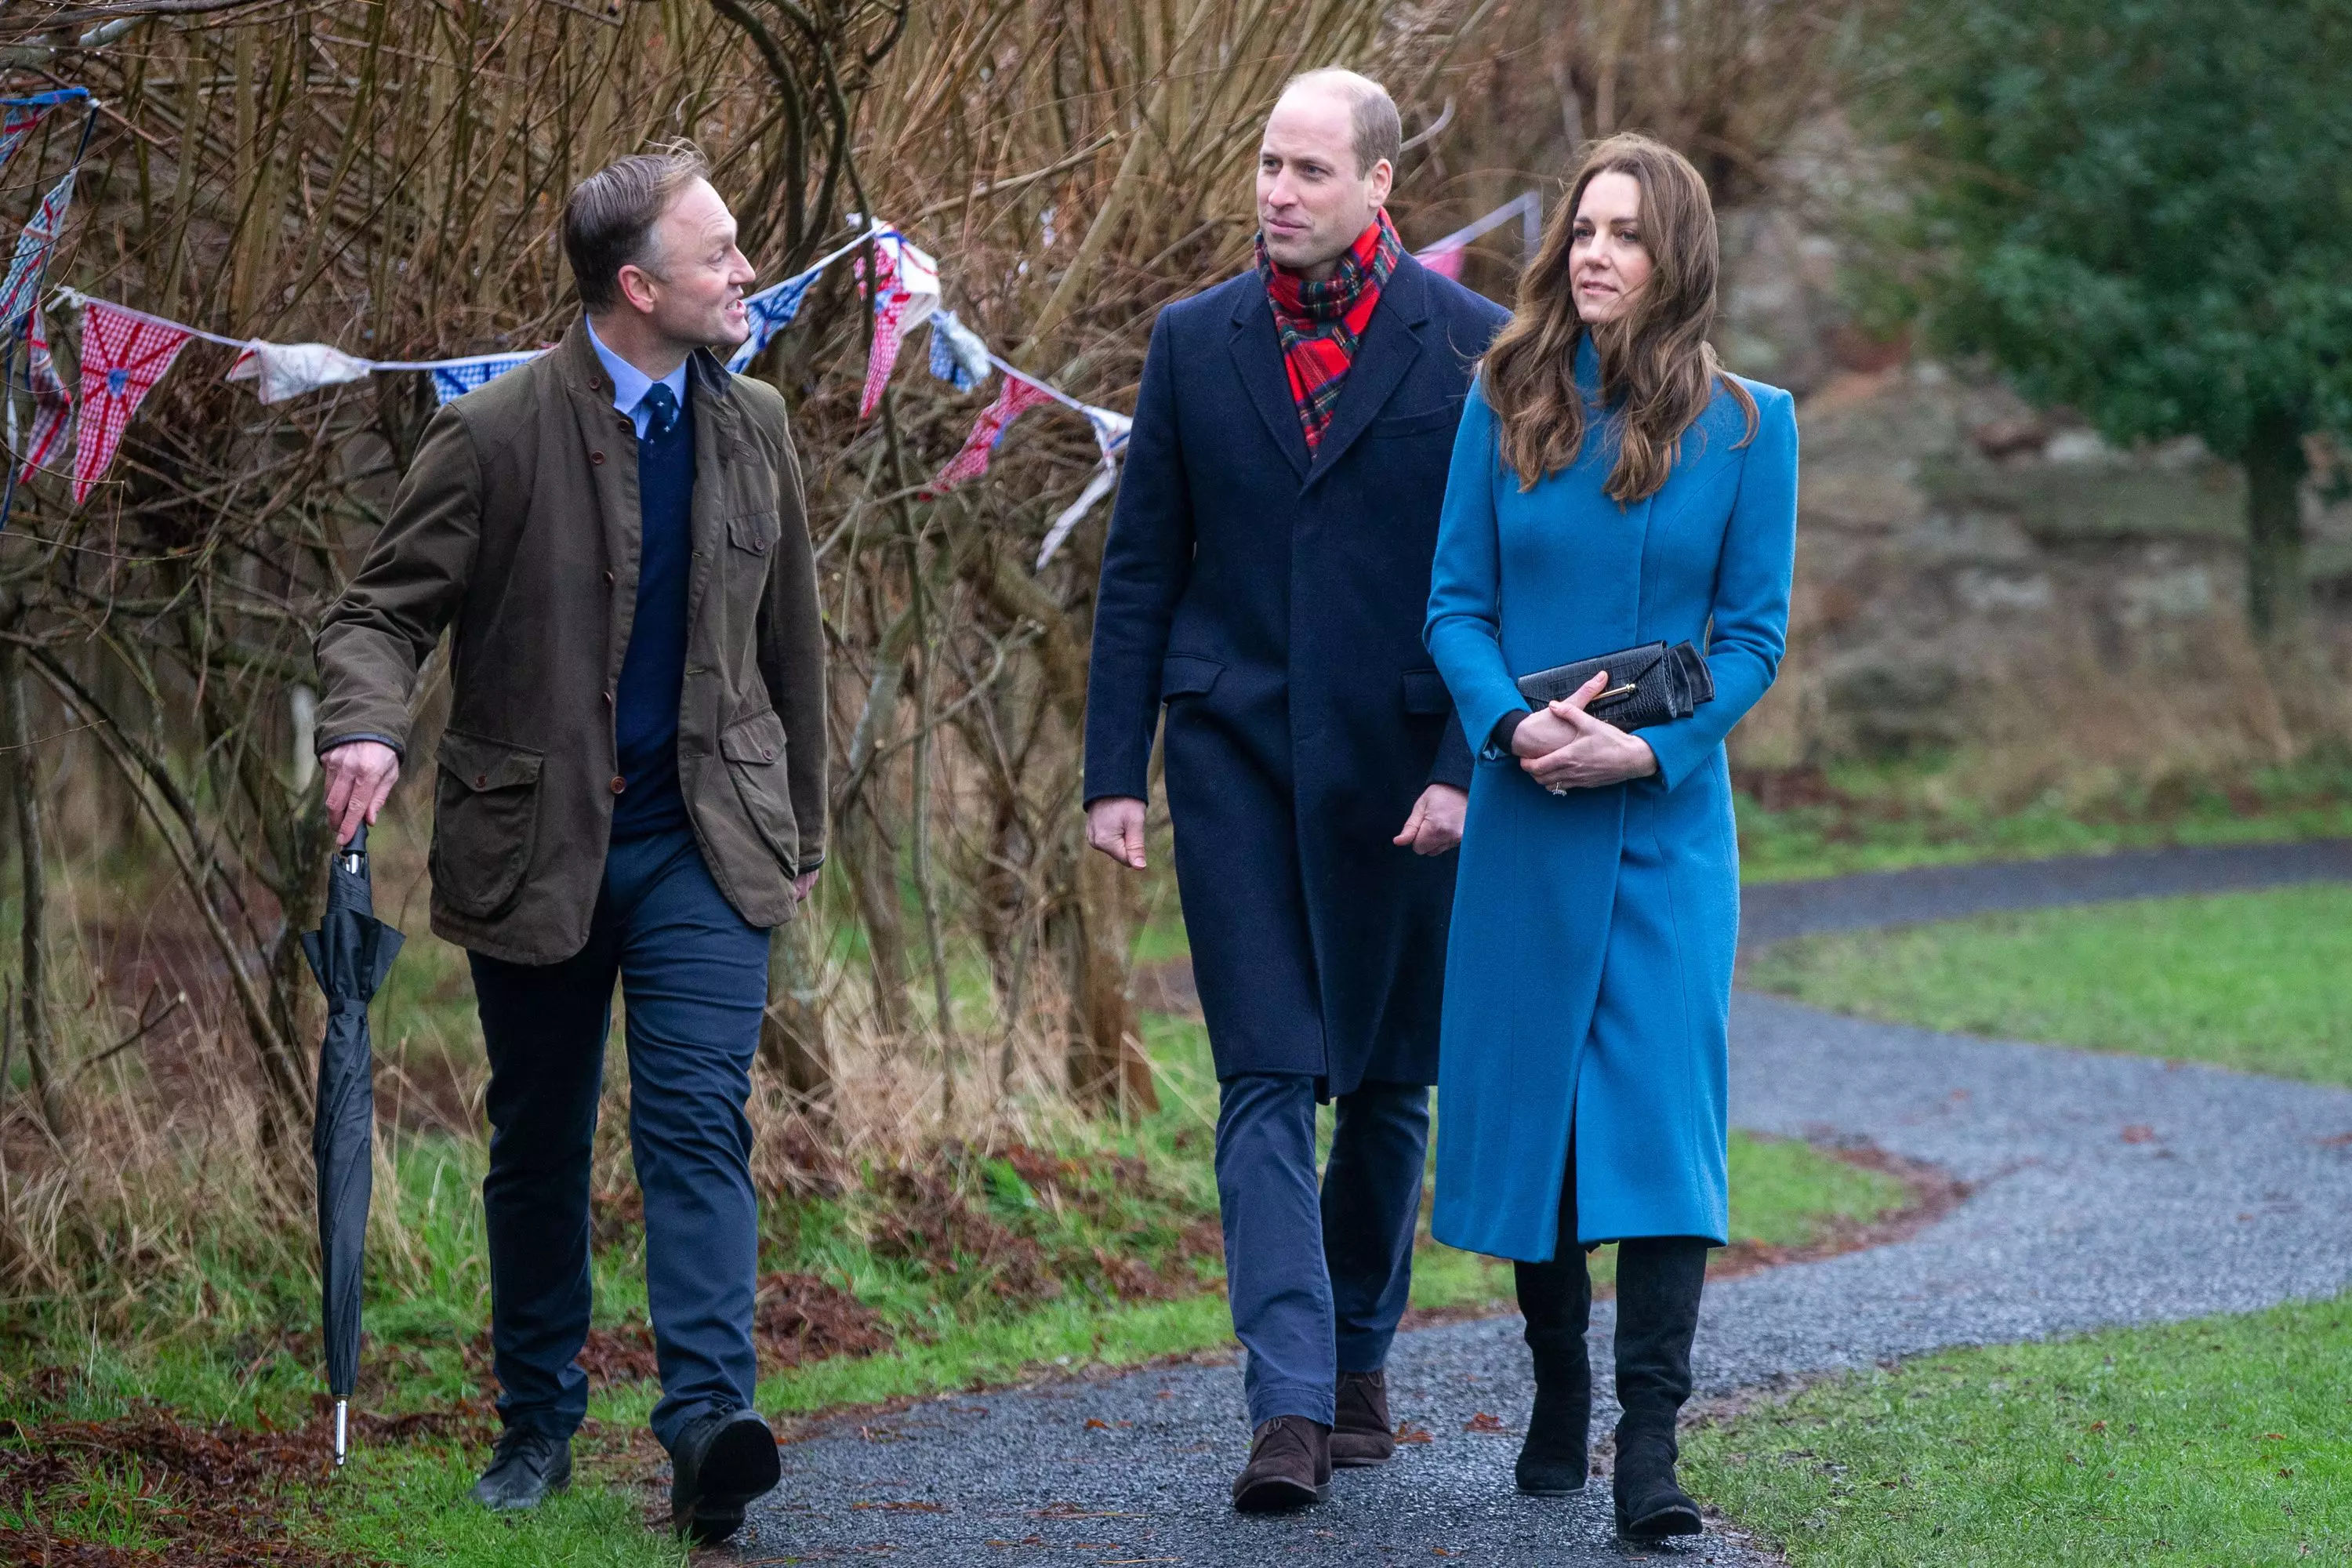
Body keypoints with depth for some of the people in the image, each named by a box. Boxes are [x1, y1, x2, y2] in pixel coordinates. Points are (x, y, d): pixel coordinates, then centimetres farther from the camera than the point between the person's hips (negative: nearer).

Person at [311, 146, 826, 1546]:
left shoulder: (752, 427, 5)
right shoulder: (496, 436, -9)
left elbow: (789, 641, 16)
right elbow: (381, 611, -6)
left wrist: (803, 826, 20)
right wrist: (369, 731, -28)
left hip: (705, 846, 2)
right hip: (536, 846, -1)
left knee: (700, 1119, -14)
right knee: (540, 1148, 10)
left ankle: (710, 1422, -23)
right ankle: (538, 1422, 25)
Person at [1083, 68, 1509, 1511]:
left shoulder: (1470, 347, -1)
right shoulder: (1196, 342, 6)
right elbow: (1141, 570, 8)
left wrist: (1465, 767, -11)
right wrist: (1115, 769, 3)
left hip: (1398, 769, -1)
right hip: (1236, 756, 1)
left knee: (1389, 1082, 10)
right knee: (1267, 1080, -7)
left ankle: (1359, 1357, 27)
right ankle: (1290, 1405, -12)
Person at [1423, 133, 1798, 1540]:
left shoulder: (1747, 424, 1)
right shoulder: (1507, 409, 4)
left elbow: (1755, 631, 0)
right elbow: (1456, 605, 3)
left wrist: (1653, 747, -15)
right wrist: (1512, 724, -16)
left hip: (1668, 815, -2)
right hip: (1528, 816, 2)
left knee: (1660, 1104, -10)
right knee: (1529, 1102, 7)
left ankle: (1651, 1447, -13)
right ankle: (1558, 1400, 24)